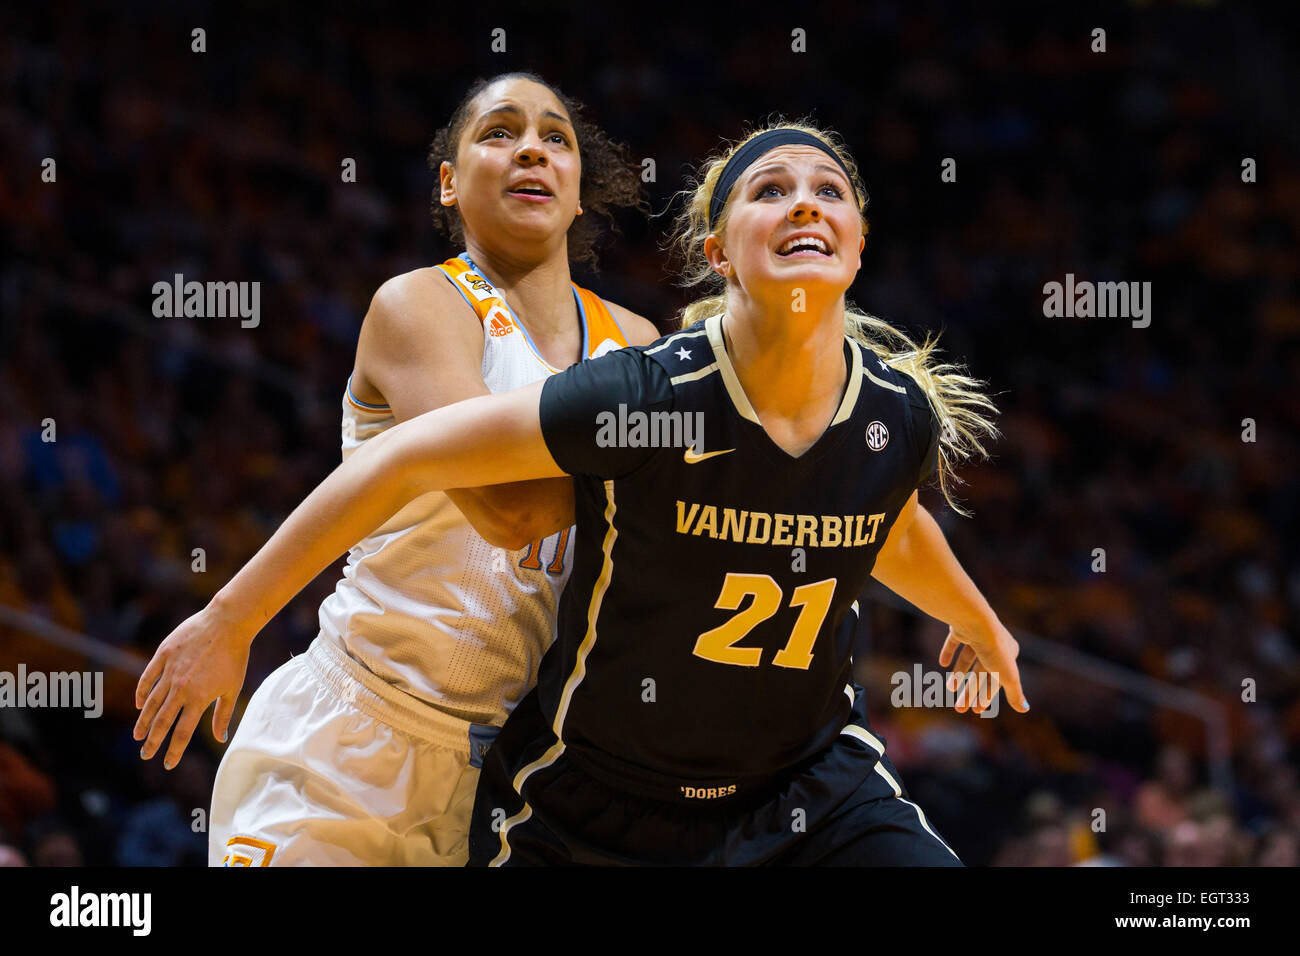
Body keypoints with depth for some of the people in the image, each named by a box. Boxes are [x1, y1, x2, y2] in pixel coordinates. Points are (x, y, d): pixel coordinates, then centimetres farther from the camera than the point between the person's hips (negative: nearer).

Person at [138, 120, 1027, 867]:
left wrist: (979, 622, 37)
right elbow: (406, 460, -18)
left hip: (811, 785, 3)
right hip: (592, 799, -3)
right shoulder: (646, 396, -24)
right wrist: (231, 621, -14)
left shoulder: (902, 415, -9)